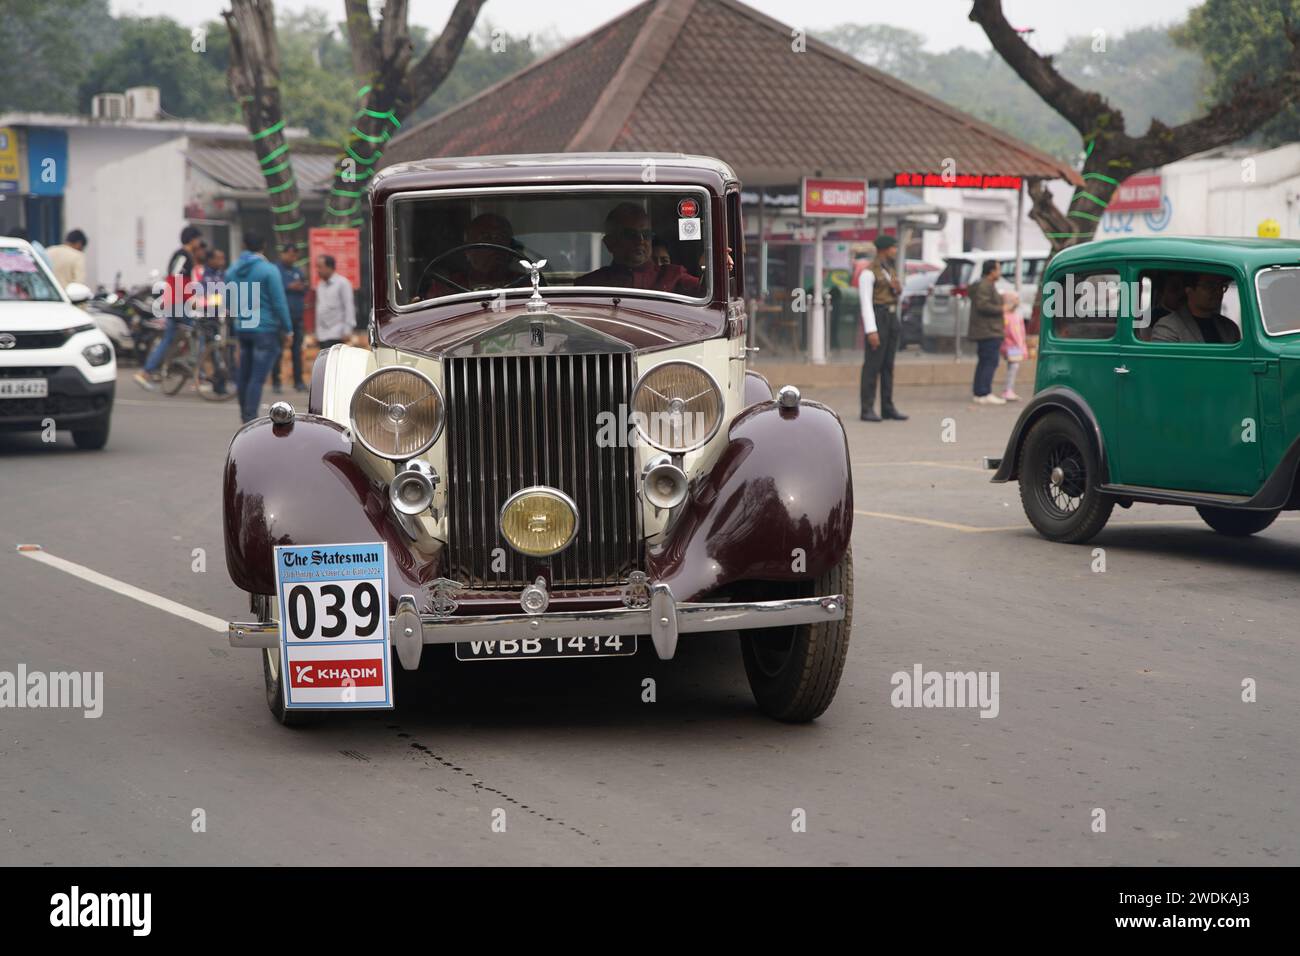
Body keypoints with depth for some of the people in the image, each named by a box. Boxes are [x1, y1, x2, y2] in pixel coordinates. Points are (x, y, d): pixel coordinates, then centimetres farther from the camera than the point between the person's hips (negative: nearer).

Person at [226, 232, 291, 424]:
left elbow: (227, 302, 14)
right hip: (266, 329, -6)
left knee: (244, 375, 15)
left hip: (242, 329, 6)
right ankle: (250, 418, -11)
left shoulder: (232, 270, 5)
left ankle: (245, 415, 26)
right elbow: (279, 302, -13)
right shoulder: (269, 270, -12)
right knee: (257, 378, -7)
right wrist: (287, 329, -5)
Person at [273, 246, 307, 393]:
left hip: (296, 316, 5)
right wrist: (289, 287, -17)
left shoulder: (298, 271, 16)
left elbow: (305, 292, 16)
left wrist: (302, 288, -7)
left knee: (297, 349, 5)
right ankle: (275, 382, 2)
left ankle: (298, 381, 9)